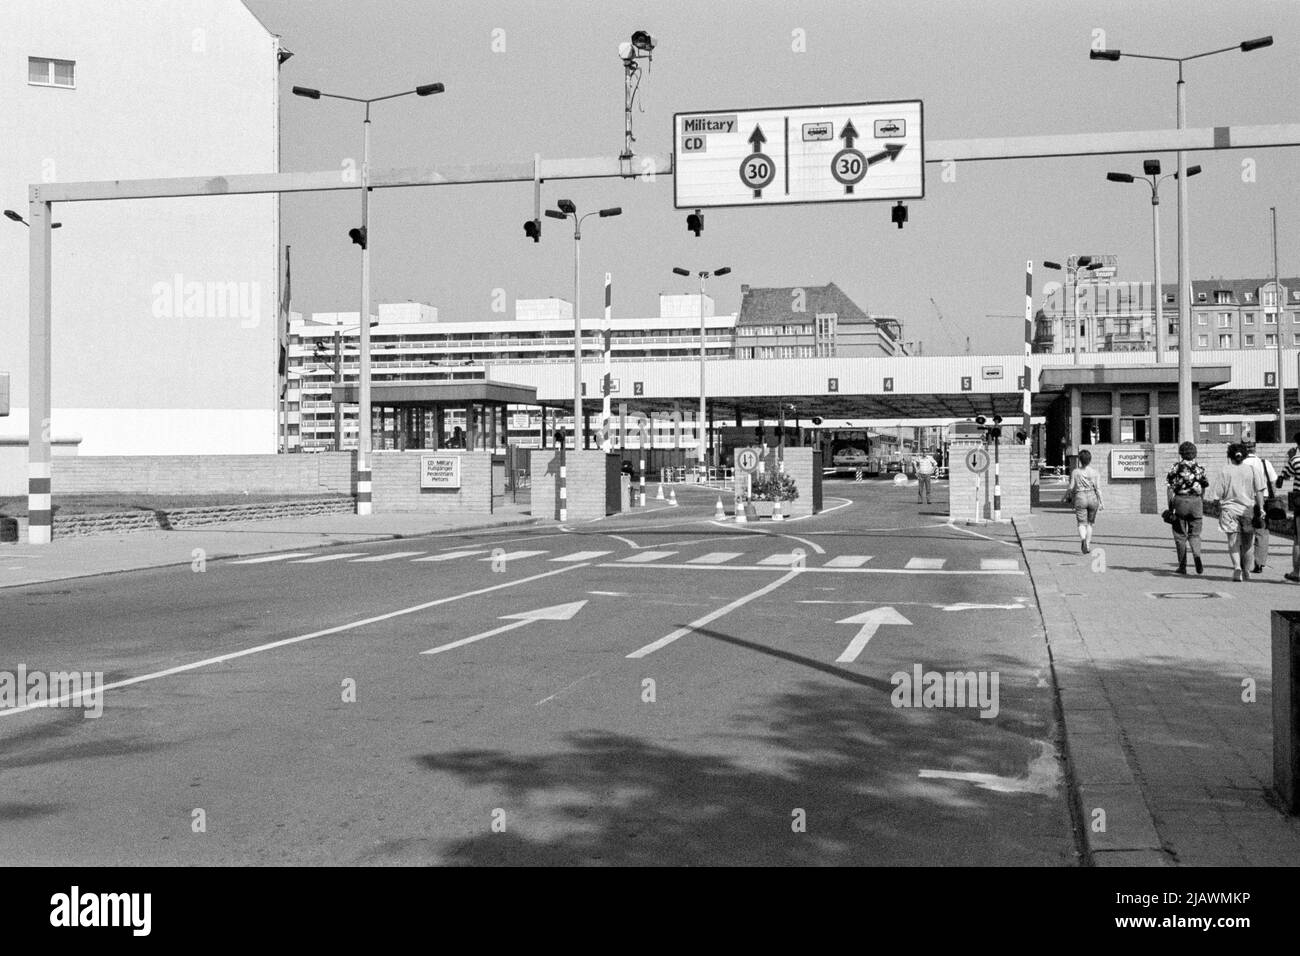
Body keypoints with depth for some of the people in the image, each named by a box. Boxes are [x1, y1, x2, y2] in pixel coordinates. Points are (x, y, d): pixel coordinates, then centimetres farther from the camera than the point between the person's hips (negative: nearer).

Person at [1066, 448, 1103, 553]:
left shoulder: (1075, 472, -3)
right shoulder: (1095, 472, -2)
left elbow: (1071, 487, -2)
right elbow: (1098, 488, -5)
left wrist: (1069, 495, 19)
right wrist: (1101, 502, -1)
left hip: (1080, 498, -1)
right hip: (1092, 498, 1)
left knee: (1081, 524, -1)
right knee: (1090, 523, 17)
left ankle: (1083, 539, -29)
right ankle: (1088, 544, 18)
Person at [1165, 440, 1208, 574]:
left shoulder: (1176, 468, -2)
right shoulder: (1200, 468, 5)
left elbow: (1170, 488, -5)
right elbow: (1204, 489, 8)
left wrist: (1170, 508, -2)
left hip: (1180, 501, -2)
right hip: (1196, 502, 2)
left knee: (1180, 535, 8)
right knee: (1195, 534, 12)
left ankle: (1182, 566, 10)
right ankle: (1197, 555, -16)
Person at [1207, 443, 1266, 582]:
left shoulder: (1225, 471, -2)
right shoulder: (1251, 469, 1)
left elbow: (1217, 495, -3)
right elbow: (1259, 491, -3)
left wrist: (1219, 512, 7)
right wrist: (1261, 508, 0)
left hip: (1229, 509, -1)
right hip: (1248, 509, 2)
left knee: (1233, 542, 1)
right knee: (1248, 542, 14)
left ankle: (1237, 567, -20)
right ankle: (1246, 572, 20)